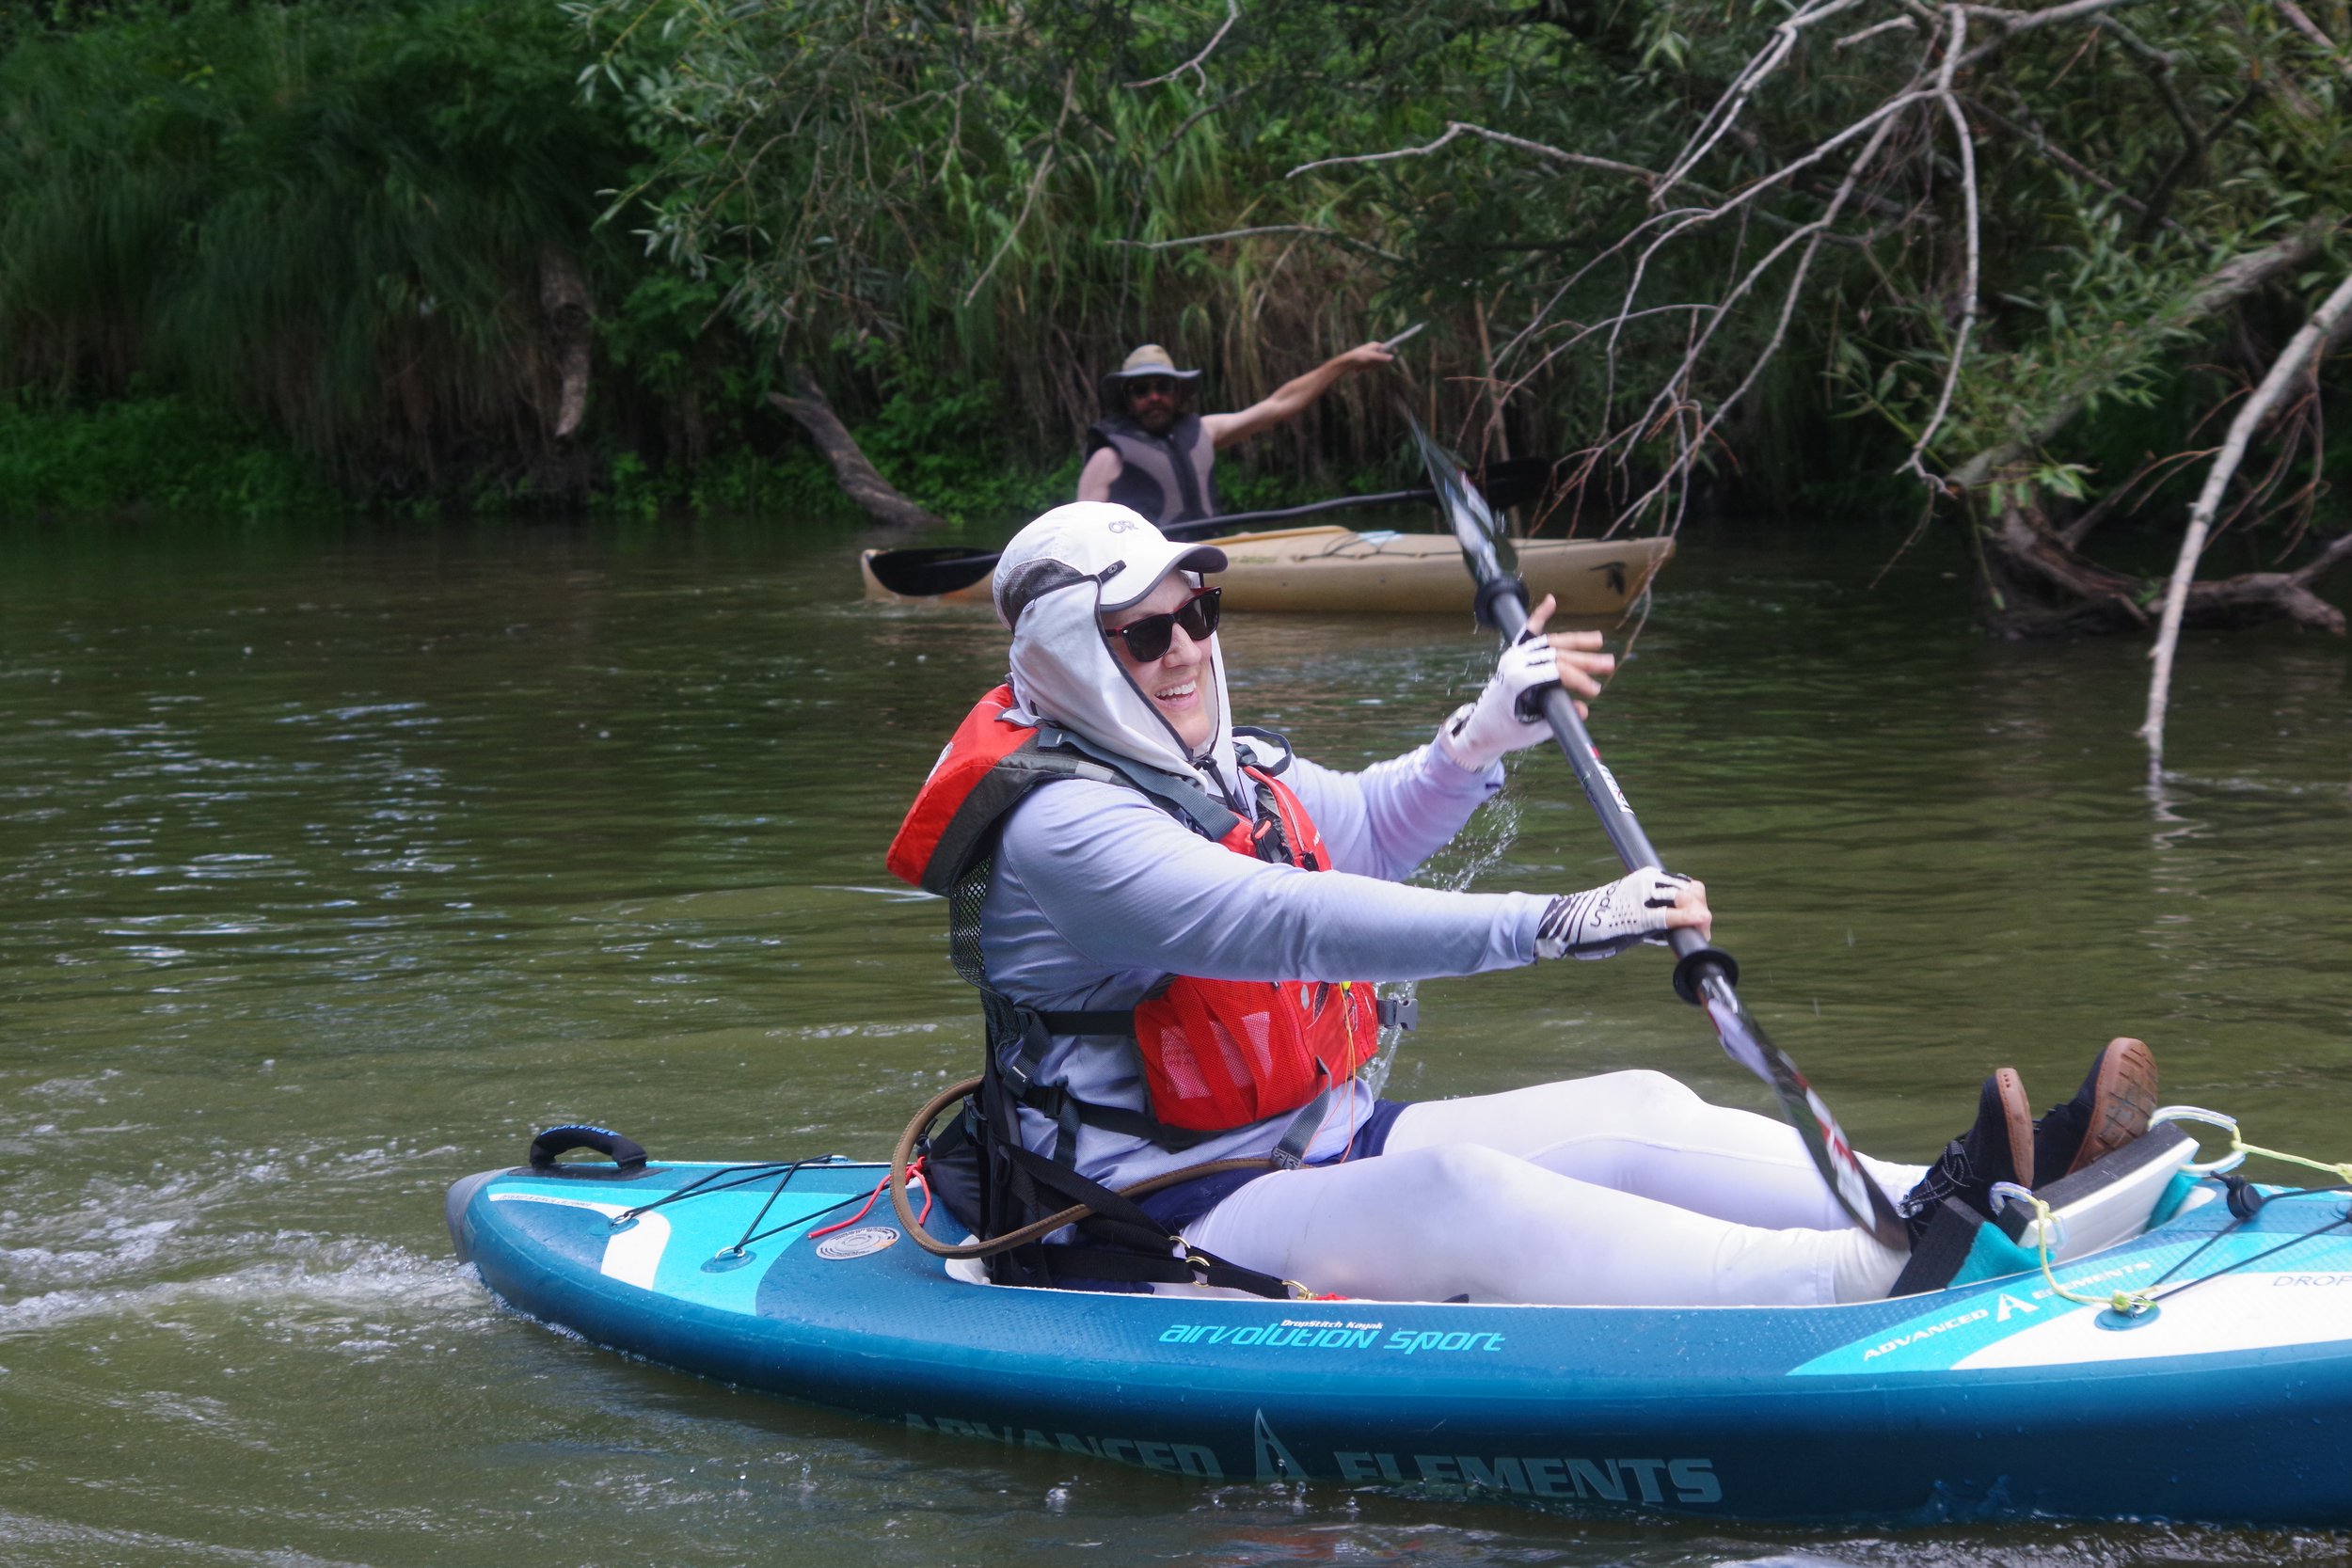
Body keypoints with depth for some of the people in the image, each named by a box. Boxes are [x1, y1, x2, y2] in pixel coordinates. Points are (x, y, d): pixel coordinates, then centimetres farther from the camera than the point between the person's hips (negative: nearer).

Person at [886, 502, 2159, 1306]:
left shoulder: (1215, 766, 13)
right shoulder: (1059, 826, -20)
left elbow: (1356, 832, 33)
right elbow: (1285, 921, -33)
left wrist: (1483, 734, 13)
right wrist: (1554, 926, -38)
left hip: (1314, 1149, 11)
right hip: (1166, 1233, -10)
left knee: (1634, 1115, -4)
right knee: (1449, 1190, -35)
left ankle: (1968, 1196, -18)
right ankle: (1857, 1283, -51)